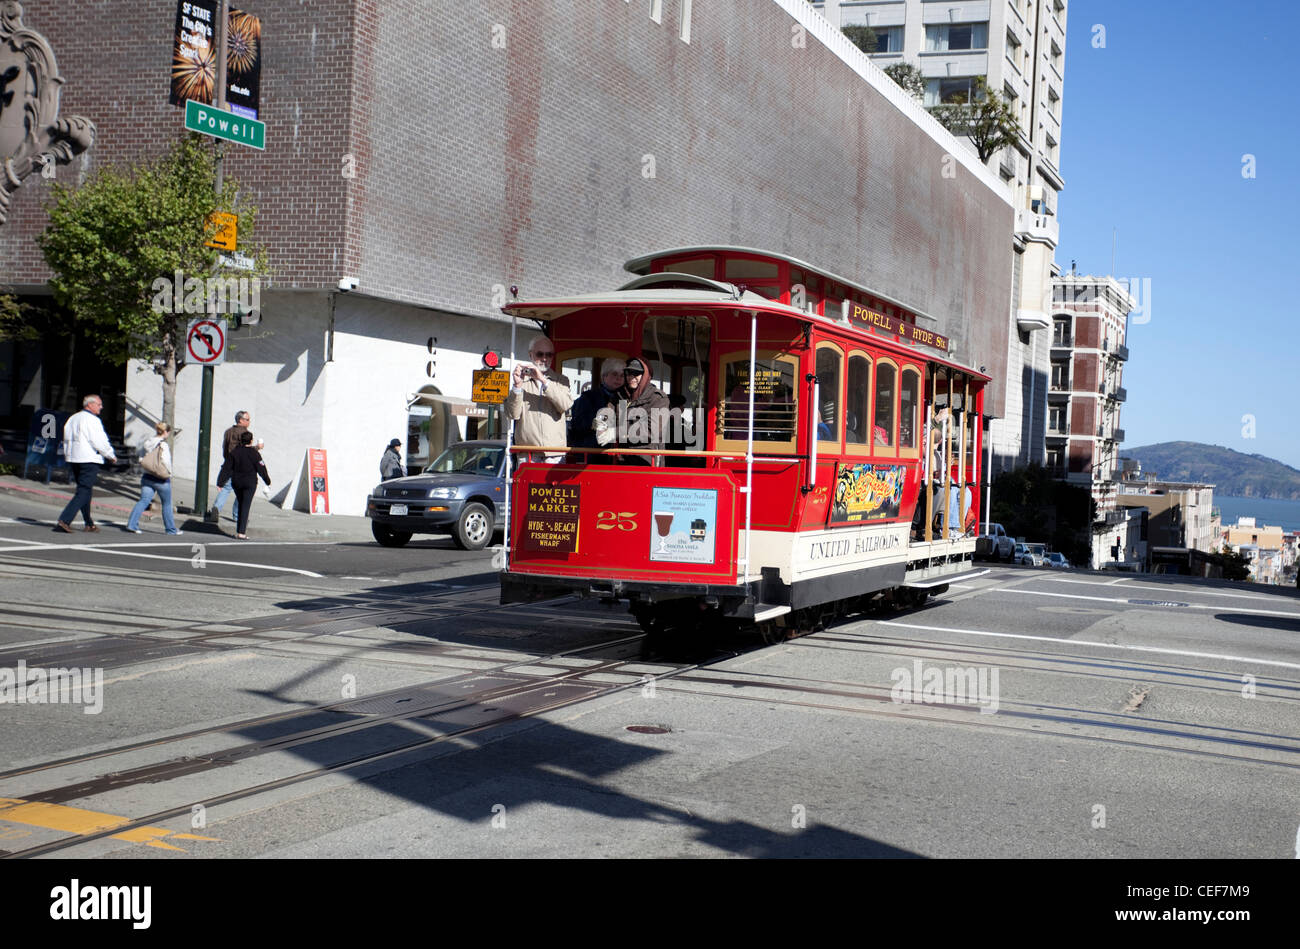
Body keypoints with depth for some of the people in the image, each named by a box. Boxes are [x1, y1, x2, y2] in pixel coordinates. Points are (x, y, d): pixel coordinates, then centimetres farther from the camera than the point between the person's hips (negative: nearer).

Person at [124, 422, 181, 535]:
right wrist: (169, 473, -9)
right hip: (161, 479, -5)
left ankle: (132, 524, -18)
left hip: (147, 476, 5)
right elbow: (165, 461, -24)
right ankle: (171, 529, 19)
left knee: (143, 500, -1)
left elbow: (141, 458, 11)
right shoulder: (163, 445, -15)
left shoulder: (147, 443, 6)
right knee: (166, 504, 9)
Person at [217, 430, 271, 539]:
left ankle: (238, 530, 17)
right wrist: (268, 481, 7)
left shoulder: (234, 452, 1)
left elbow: (226, 468, 1)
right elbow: (261, 469, -5)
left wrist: (220, 482, 4)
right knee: (246, 506, -3)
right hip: (250, 482, -4)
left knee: (241, 505, 17)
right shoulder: (254, 453, -9)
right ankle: (241, 532, -10)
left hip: (236, 482, 4)